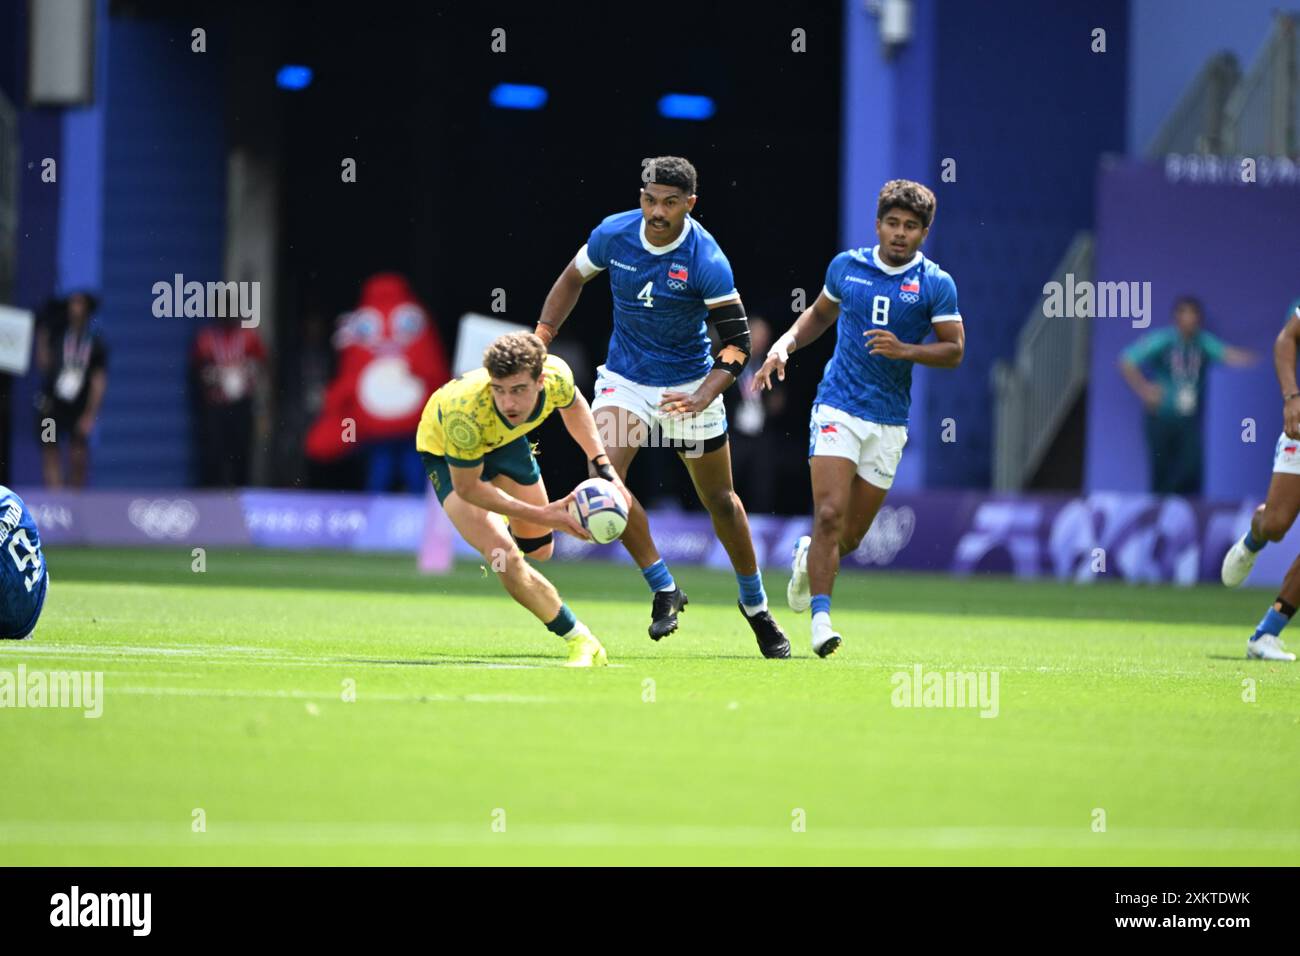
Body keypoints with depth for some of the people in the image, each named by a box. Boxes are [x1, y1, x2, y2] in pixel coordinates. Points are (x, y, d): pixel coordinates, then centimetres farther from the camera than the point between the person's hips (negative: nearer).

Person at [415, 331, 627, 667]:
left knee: (539, 548, 20)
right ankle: (582, 643, -9)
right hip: (446, 451, -5)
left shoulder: (556, 375, -33)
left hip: (504, 439, 5)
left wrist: (605, 469, -10)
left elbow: (573, 406, -5)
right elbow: (466, 487, -29)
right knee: (506, 557, -24)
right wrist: (542, 515, -33)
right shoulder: (467, 412, -46)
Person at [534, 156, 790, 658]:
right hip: (624, 378, 2)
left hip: (688, 385, -2)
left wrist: (702, 397, -32)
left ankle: (755, 606, 29)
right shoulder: (613, 234, -11)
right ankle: (663, 588, -11)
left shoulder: (707, 263, -21)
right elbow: (573, 279, 9)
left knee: (719, 500, 8)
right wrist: (538, 341, 2)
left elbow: (737, 341, -17)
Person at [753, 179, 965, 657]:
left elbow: (954, 350, -3)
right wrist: (785, 345, 6)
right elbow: (820, 313, 22)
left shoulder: (936, 284, -1)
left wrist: (904, 350, -19)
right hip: (838, 408, -1)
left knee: (852, 535, 7)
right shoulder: (846, 265, 5)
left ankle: (808, 558, 40)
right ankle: (821, 618, -18)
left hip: (889, 422, 1)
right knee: (830, 514, -19)